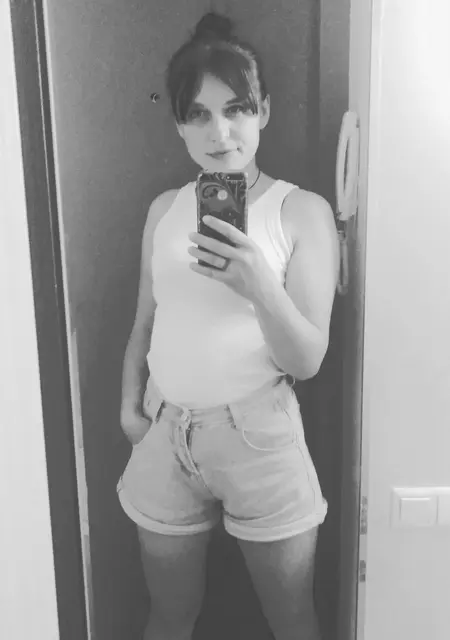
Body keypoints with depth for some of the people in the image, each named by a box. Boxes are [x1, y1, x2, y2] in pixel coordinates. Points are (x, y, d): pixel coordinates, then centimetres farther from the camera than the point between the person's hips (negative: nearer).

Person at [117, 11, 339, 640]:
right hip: (165, 432, 4)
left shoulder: (303, 210, -7)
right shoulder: (164, 209, 6)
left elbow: (307, 360, -10)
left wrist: (261, 285, -27)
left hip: (257, 436, -3)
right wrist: (131, 405, 2)